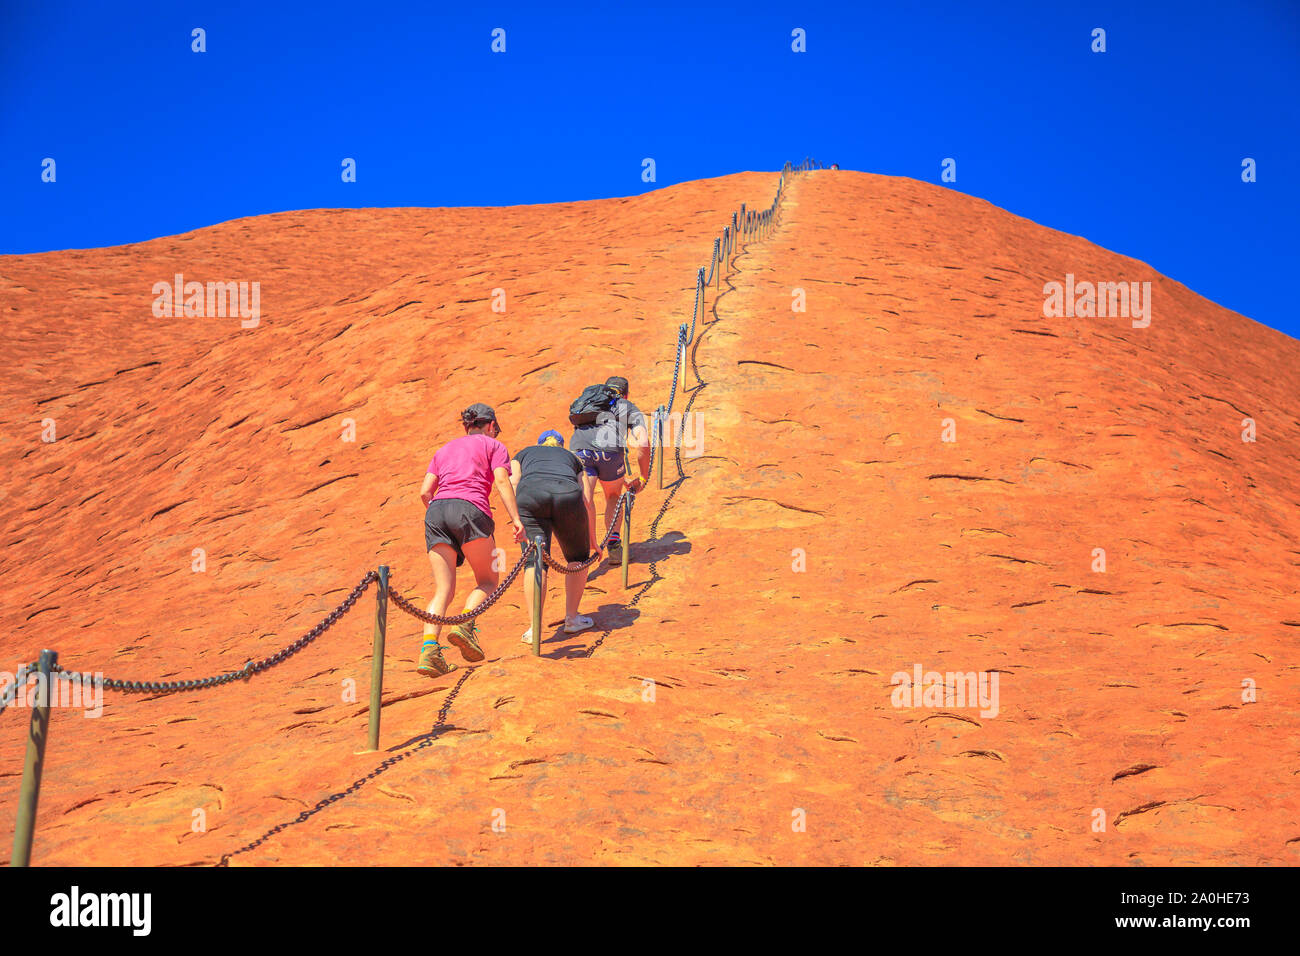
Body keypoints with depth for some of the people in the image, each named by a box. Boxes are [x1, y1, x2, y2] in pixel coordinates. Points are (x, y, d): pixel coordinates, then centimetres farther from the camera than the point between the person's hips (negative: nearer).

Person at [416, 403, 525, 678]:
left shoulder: (445, 449, 30)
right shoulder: (493, 445, 19)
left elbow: (425, 492, 20)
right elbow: (502, 481, 1)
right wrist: (516, 520, -6)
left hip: (436, 511, 4)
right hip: (470, 508, -4)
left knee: (443, 589, 3)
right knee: (487, 580, 11)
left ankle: (428, 648, -16)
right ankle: (464, 625, -15)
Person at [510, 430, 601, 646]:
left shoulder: (524, 453, 36)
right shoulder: (572, 458, 38)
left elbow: (512, 483, 14)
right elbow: (588, 501, 27)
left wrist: (518, 521, 8)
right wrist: (593, 539, 35)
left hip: (531, 493, -1)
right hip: (568, 495, 1)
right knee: (578, 559, 21)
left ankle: (534, 628, -13)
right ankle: (572, 618, 22)